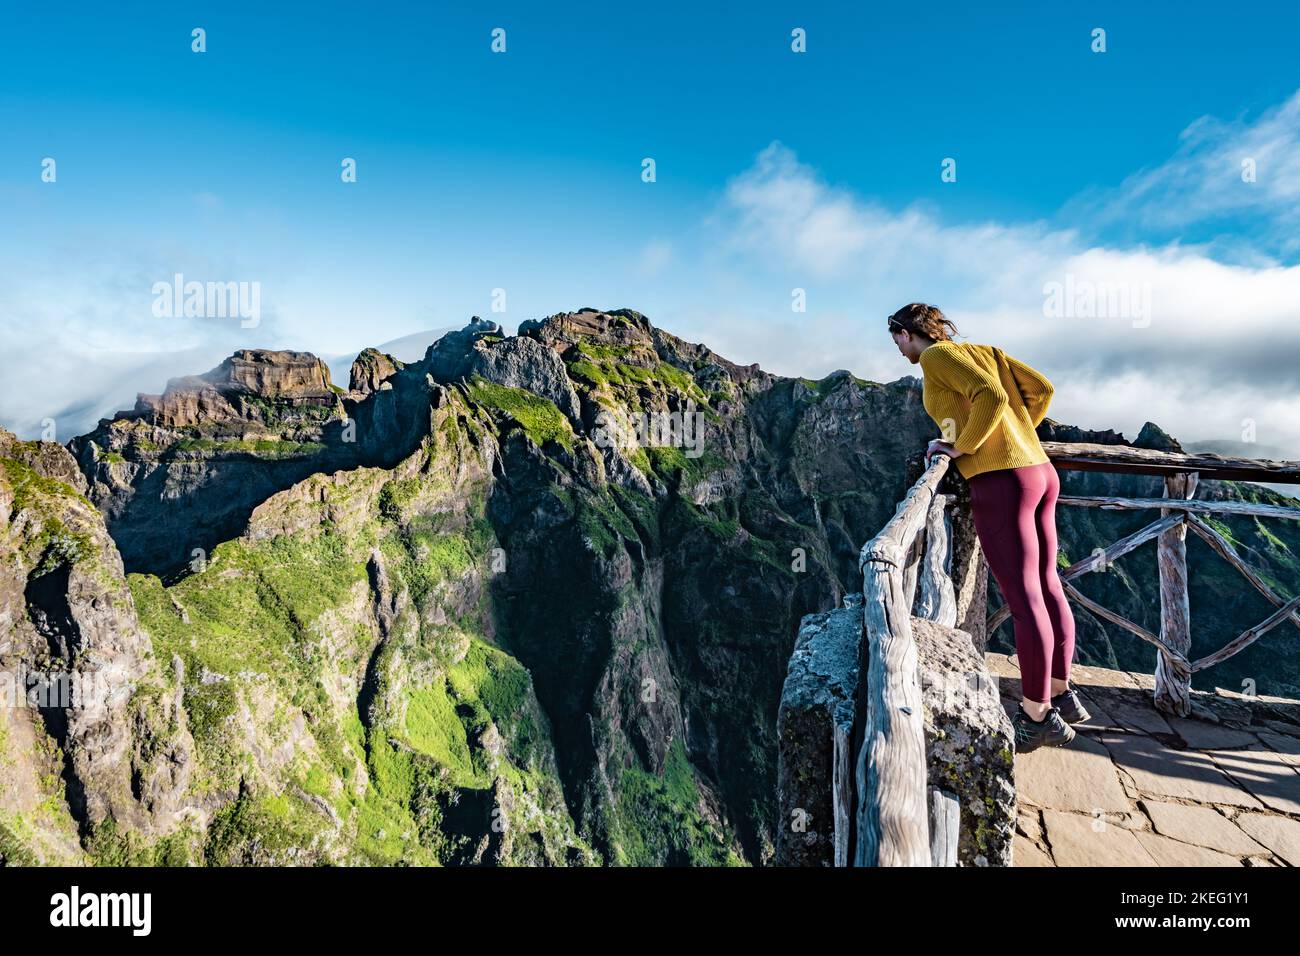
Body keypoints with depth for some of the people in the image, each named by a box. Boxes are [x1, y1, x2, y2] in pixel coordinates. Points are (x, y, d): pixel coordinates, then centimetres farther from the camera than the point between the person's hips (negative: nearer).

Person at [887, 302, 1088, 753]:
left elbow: (992, 397, -19)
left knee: (1023, 598, -4)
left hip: (1000, 482, -9)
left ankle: (1037, 716, 6)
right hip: (1039, 472, 10)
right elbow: (1041, 389, 18)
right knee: (1045, 586, 15)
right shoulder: (985, 351, 20)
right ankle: (1061, 694, 28)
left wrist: (961, 446, -7)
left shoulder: (937, 354, -5)